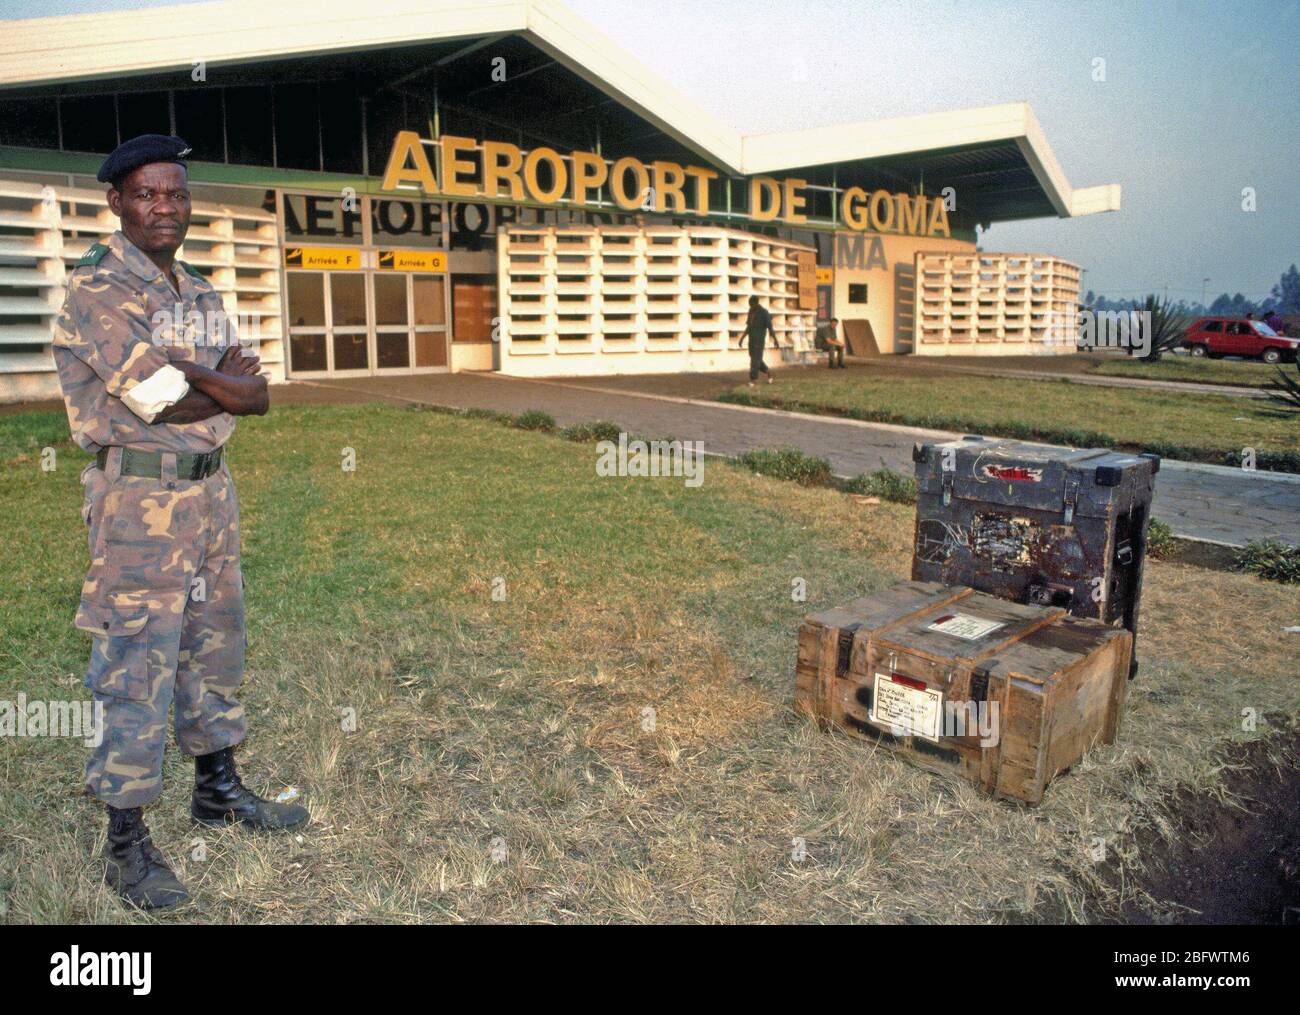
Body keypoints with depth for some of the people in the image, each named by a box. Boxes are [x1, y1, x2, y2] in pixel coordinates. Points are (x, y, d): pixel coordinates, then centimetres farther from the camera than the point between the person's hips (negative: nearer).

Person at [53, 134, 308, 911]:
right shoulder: (96, 291, -11)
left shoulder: (201, 292, 13)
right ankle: (127, 843, 12)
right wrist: (224, 381, -5)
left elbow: (257, 394, 4)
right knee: (138, 669, -1)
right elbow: (163, 402, -20)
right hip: (141, 499, -8)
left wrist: (185, 376, -12)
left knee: (216, 645, 16)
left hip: (212, 488, 8)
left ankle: (219, 789, 34)